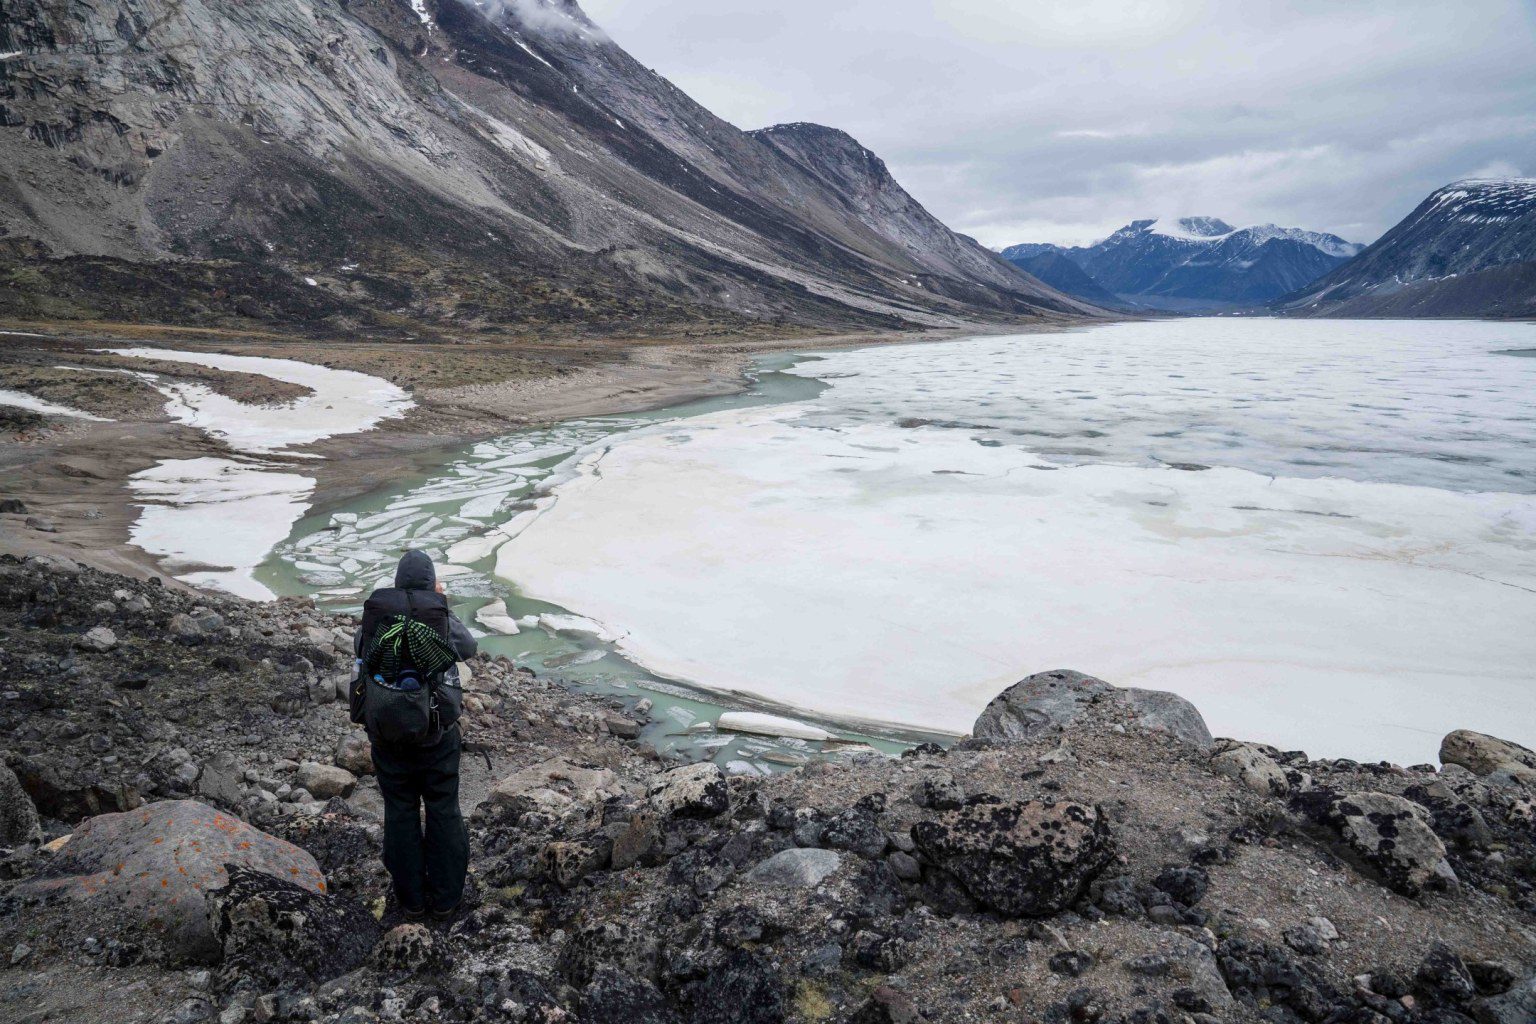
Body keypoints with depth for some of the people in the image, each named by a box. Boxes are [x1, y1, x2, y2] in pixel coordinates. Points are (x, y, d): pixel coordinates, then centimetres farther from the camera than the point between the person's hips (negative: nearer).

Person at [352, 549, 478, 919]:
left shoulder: (373, 615, -5)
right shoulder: (442, 618, -10)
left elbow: (358, 647, 17)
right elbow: (469, 647, 10)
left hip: (385, 734, 2)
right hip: (437, 735, -2)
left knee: (400, 812, 15)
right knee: (443, 811, 13)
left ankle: (411, 897, 27)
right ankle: (445, 896, 24)